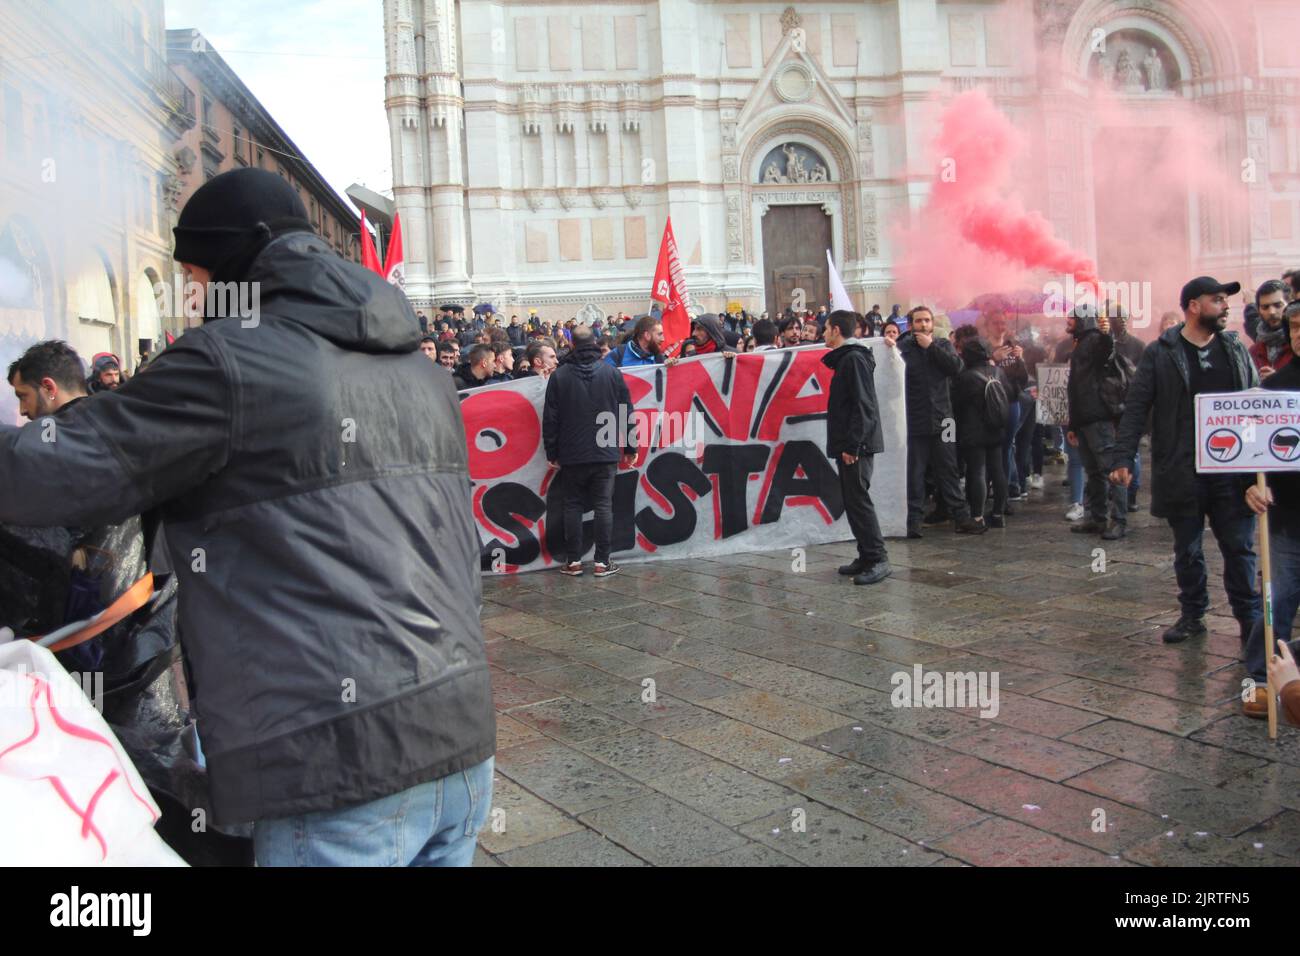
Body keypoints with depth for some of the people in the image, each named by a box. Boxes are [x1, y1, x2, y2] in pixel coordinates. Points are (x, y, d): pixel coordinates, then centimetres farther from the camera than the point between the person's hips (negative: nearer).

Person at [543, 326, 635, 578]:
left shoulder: (559, 375, -1)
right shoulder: (612, 373, 0)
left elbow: (550, 418, 0)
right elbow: (627, 413, 4)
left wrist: (552, 453, 7)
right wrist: (630, 448, 12)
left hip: (572, 455, 0)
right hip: (606, 453, 0)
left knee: (573, 506, 8)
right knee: (603, 505, 3)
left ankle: (573, 561, 9)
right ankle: (602, 562, 2)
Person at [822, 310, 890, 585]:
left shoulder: (854, 359, -13)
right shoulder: (844, 358, 18)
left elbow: (862, 405, -20)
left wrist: (852, 444, -22)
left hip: (857, 445, -10)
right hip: (848, 444, 10)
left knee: (858, 499, -10)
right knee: (852, 499, 11)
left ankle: (878, 560, -7)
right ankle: (867, 556, 17)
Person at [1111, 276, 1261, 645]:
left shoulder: (1237, 349, 9)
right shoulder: (1161, 353, -1)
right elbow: (1136, 408, -4)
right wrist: (1122, 458, -12)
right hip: (1181, 472, -2)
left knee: (1240, 547, 5)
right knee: (1187, 550, 10)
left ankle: (1250, 618, 16)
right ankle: (1193, 615, 25)